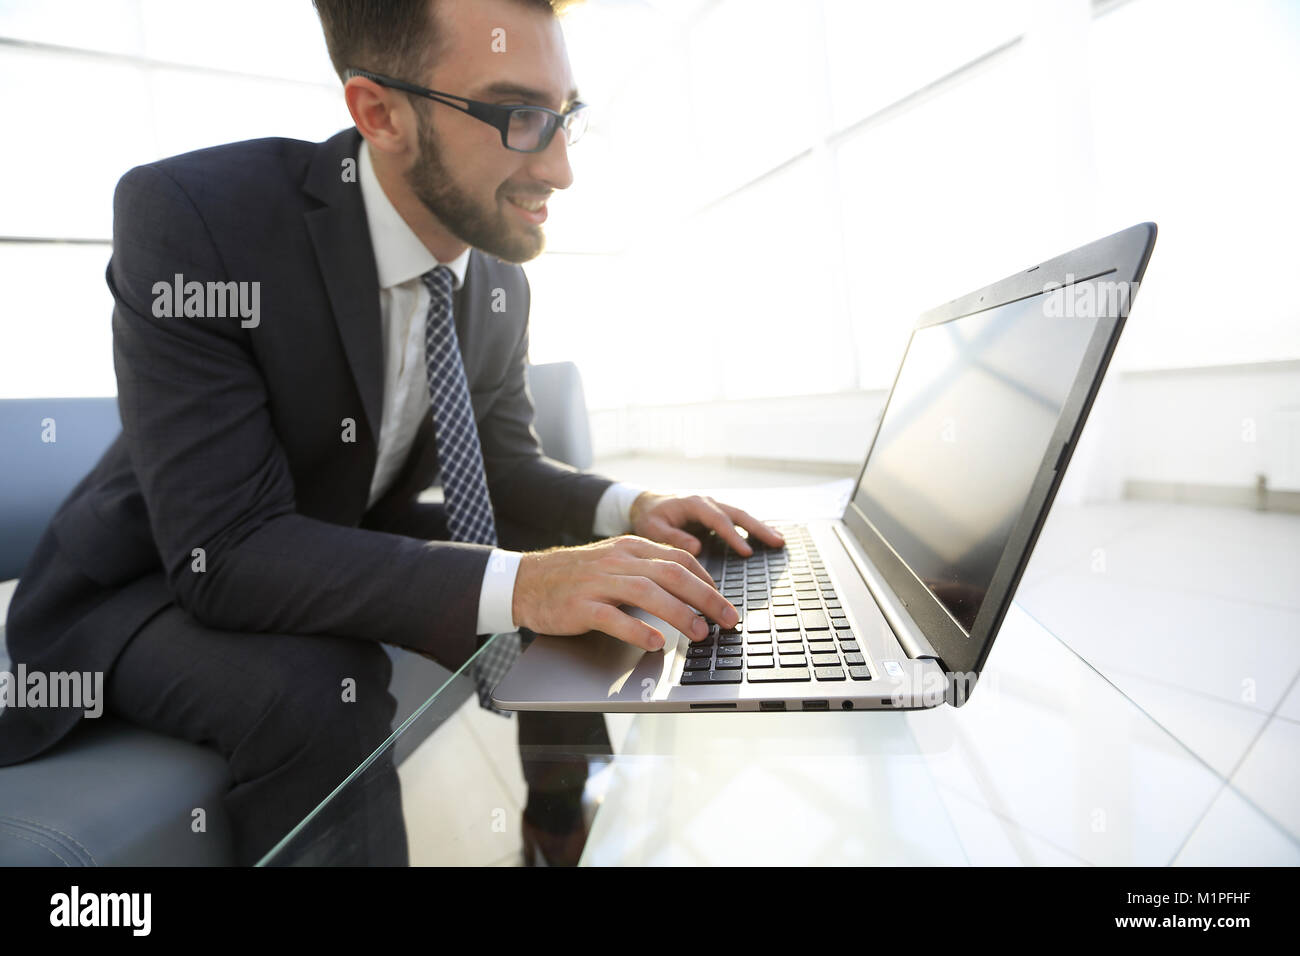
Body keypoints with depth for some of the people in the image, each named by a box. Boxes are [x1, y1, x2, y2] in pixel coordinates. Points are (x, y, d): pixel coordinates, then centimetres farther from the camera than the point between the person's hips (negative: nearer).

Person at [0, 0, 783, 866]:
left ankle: (568, 837, 21)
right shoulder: (187, 215, -28)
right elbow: (224, 550, -34)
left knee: (581, 603, -3)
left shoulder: (500, 285, -9)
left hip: (351, 549, 6)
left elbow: (505, 466, 1)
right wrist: (517, 585, -44)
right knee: (323, 693, -35)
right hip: (160, 576, -5)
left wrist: (628, 510, -19)